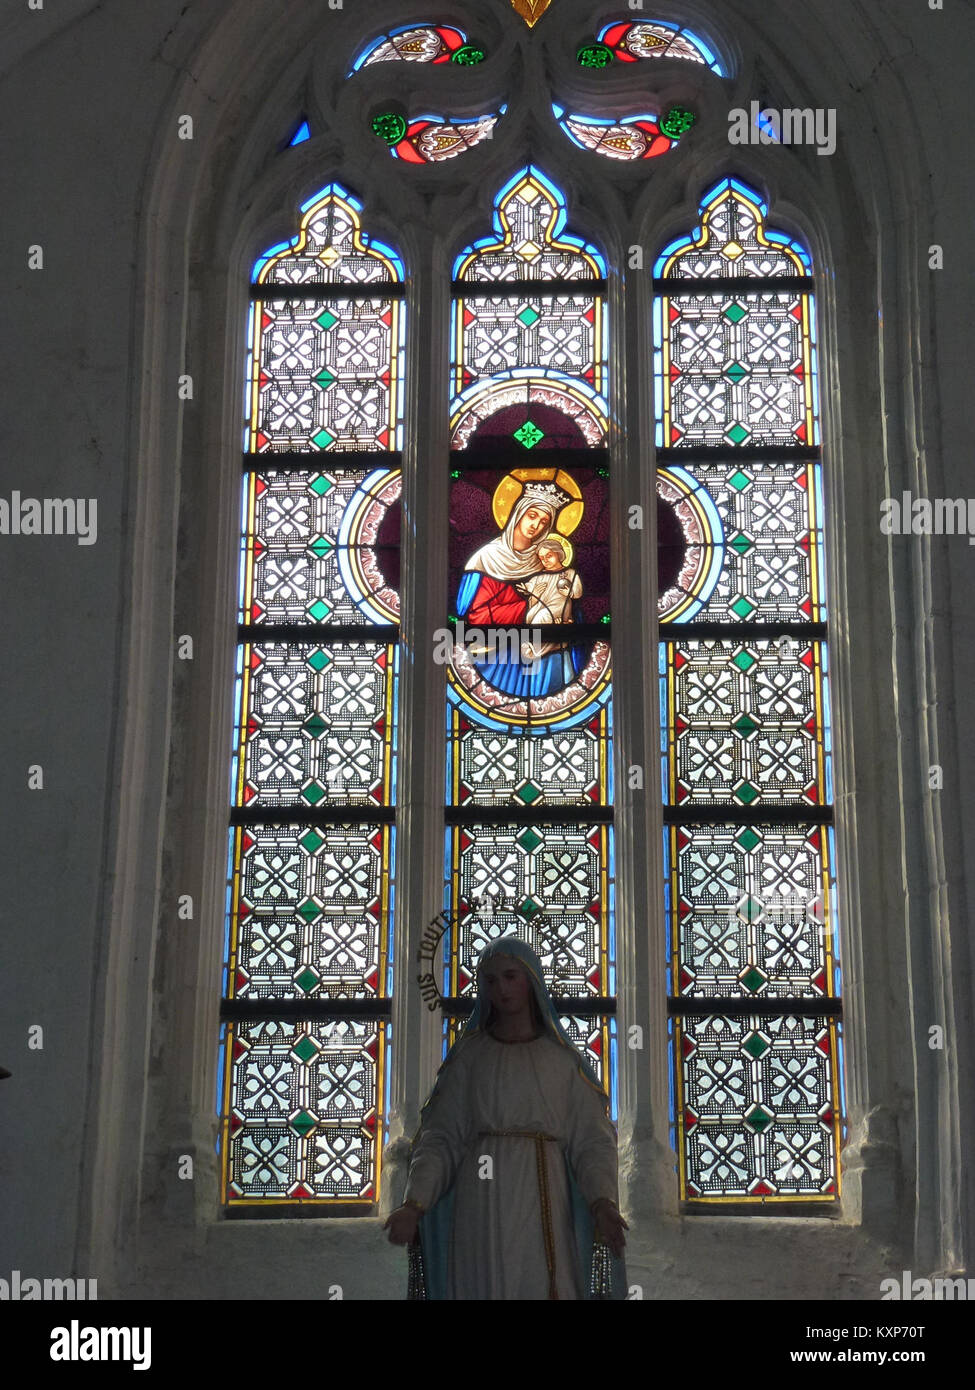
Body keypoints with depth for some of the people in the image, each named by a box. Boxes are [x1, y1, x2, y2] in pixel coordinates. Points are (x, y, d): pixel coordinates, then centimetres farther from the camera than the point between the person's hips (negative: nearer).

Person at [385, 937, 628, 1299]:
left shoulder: (562, 1059, 10)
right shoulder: (468, 1055, 10)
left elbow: (591, 1140, 2)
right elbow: (440, 1137, 2)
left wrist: (602, 1200, -17)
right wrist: (414, 1202, -13)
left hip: (542, 1204, 0)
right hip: (481, 1203, 0)